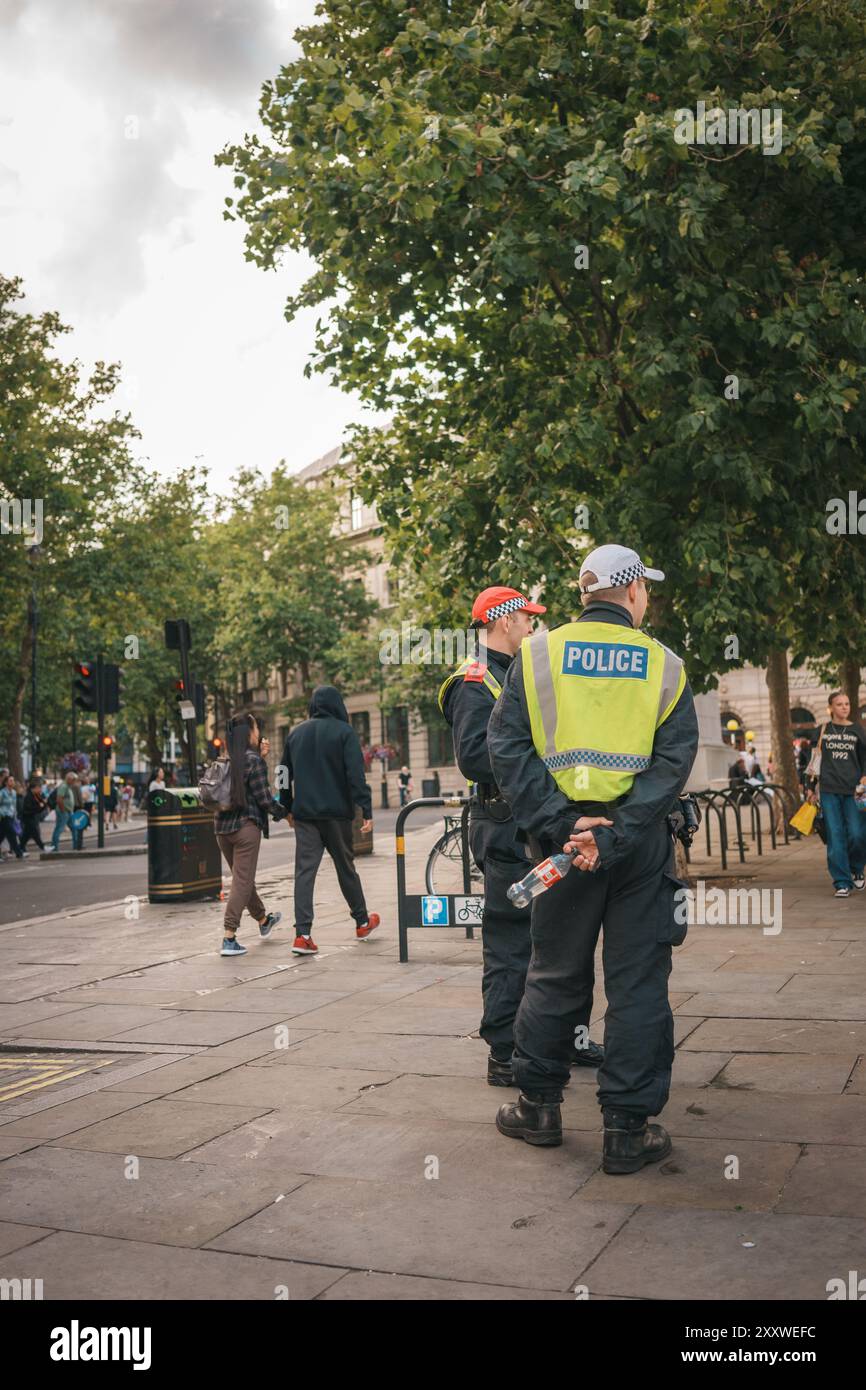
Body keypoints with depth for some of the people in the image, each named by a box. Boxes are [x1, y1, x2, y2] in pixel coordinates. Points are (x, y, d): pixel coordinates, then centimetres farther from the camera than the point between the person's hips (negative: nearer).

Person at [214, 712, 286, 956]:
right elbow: (263, 797, -13)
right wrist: (283, 813, 5)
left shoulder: (226, 761, 9)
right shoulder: (254, 760, -11)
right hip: (246, 826, -7)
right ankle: (229, 939, -10)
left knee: (242, 878, 19)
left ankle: (264, 921, 40)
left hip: (222, 826, 7)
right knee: (242, 881, -4)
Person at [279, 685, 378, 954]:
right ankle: (362, 922, 28)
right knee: (345, 866, 12)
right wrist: (367, 811, -12)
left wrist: (288, 808, 23)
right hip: (336, 813, -3)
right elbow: (356, 774, -12)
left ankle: (302, 934, -11)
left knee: (304, 870, -1)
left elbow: (285, 774, 15)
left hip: (304, 814, 3)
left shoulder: (295, 733, 10)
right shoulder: (344, 732, -4)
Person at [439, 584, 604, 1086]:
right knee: (511, 946, -4)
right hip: (506, 829, -10)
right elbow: (474, 757, -23)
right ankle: (505, 1056, 5)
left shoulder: (517, 676, 20)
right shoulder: (473, 683, -11)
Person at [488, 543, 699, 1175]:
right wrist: (615, 837, -16)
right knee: (638, 982, 7)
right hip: (641, 843, -1)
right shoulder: (664, 665, 1)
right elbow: (673, 761, -9)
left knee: (556, 973, 15)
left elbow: (508, 749, -6)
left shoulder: (537, 654, 2)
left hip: (563, 834, 1)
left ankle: (538, 1106, 25)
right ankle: (628, 1130, 12)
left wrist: (562, 825, -11)